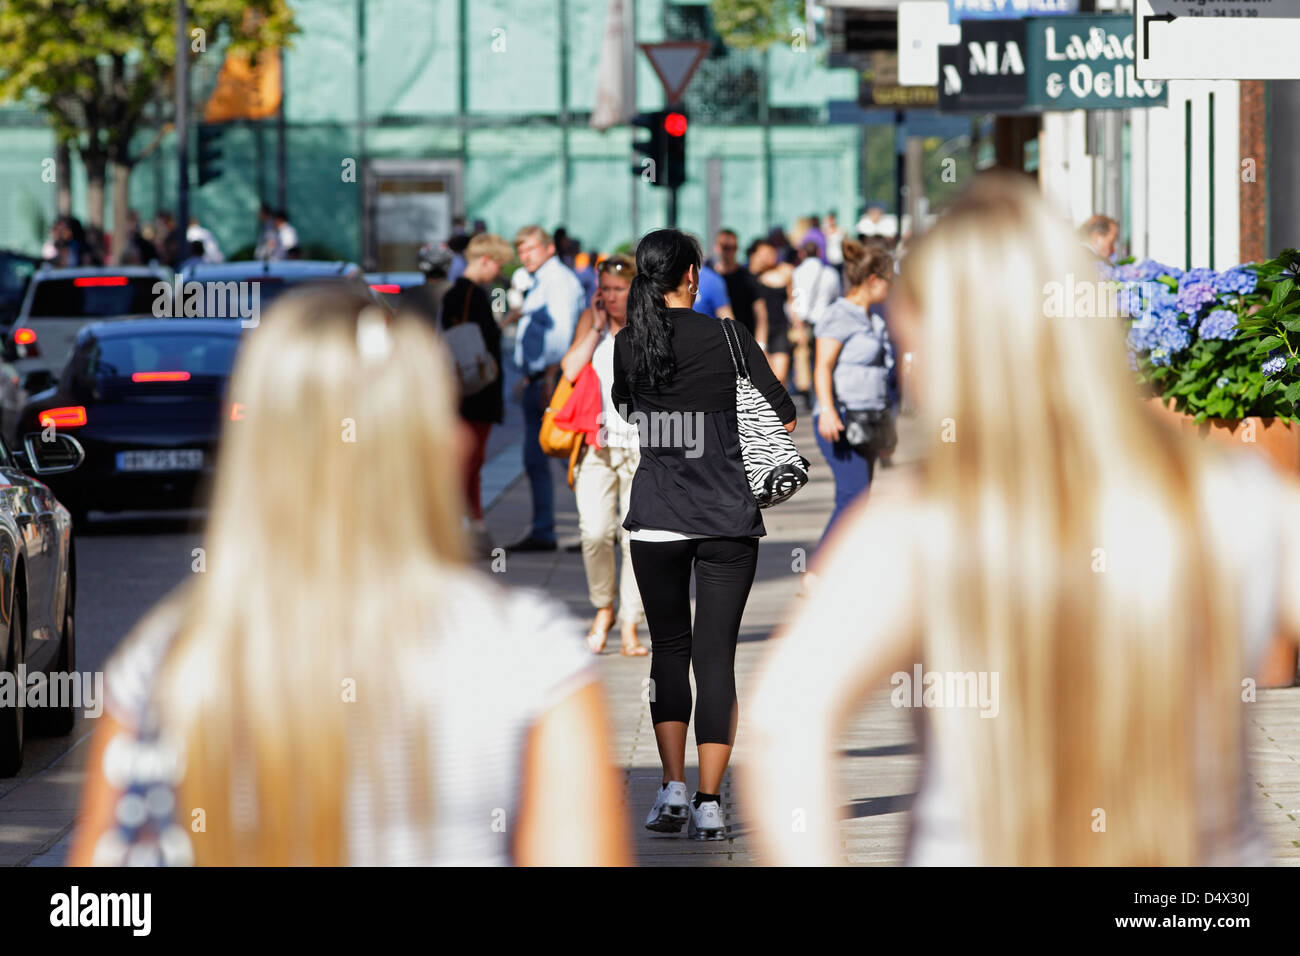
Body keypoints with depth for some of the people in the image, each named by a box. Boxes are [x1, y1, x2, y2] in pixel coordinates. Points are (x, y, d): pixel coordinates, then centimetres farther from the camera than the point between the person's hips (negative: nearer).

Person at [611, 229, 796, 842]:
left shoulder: (627, 345, 0)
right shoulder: (726, 337, -7)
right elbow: (783, 416, -2)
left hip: (656, 517, 2)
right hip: (729, 518, -2)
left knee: (669, 649, 15)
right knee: (716, 655, 2)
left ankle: (673, 791, 6)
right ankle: (709, 805, -2)